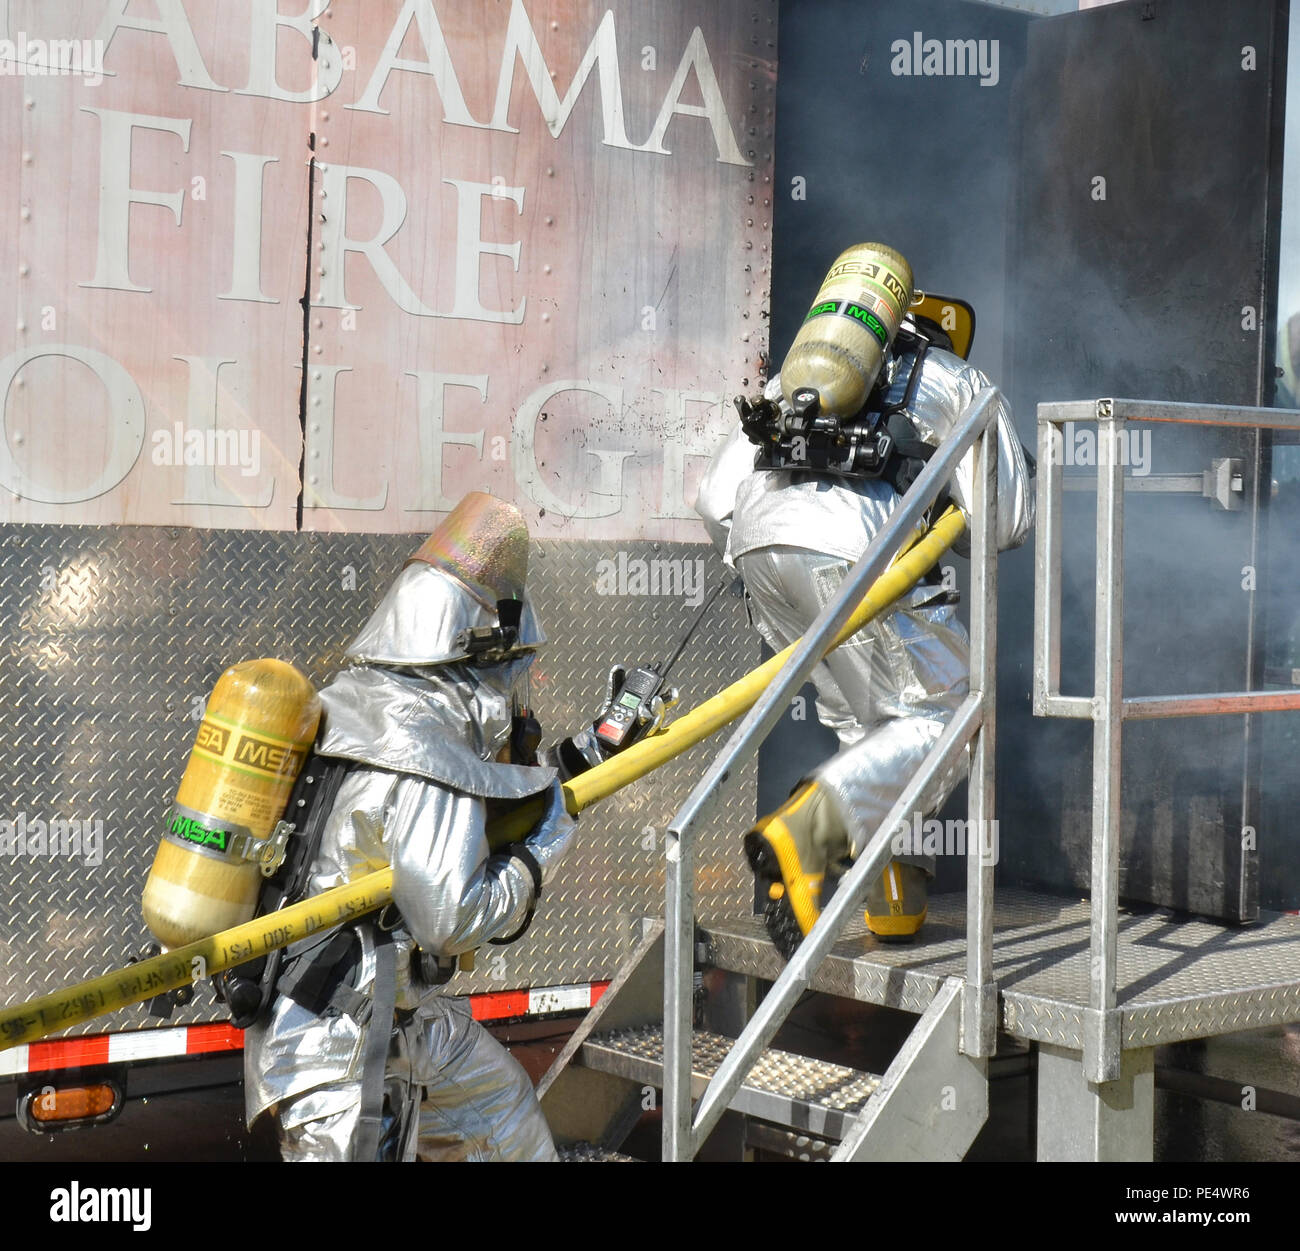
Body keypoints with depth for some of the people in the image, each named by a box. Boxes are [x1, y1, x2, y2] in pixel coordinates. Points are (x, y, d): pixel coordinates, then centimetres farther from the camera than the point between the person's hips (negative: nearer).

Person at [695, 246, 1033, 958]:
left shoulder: (793, 379, 37)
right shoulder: (959, 380, 27)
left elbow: (715, 500, 27)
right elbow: (1005, 521, 17)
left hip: (757, 537, 6)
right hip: (849, 547, -6)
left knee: (866, 722, 21)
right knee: (948, 717, 3)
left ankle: (894, 902, 18)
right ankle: (803, 833, -18)